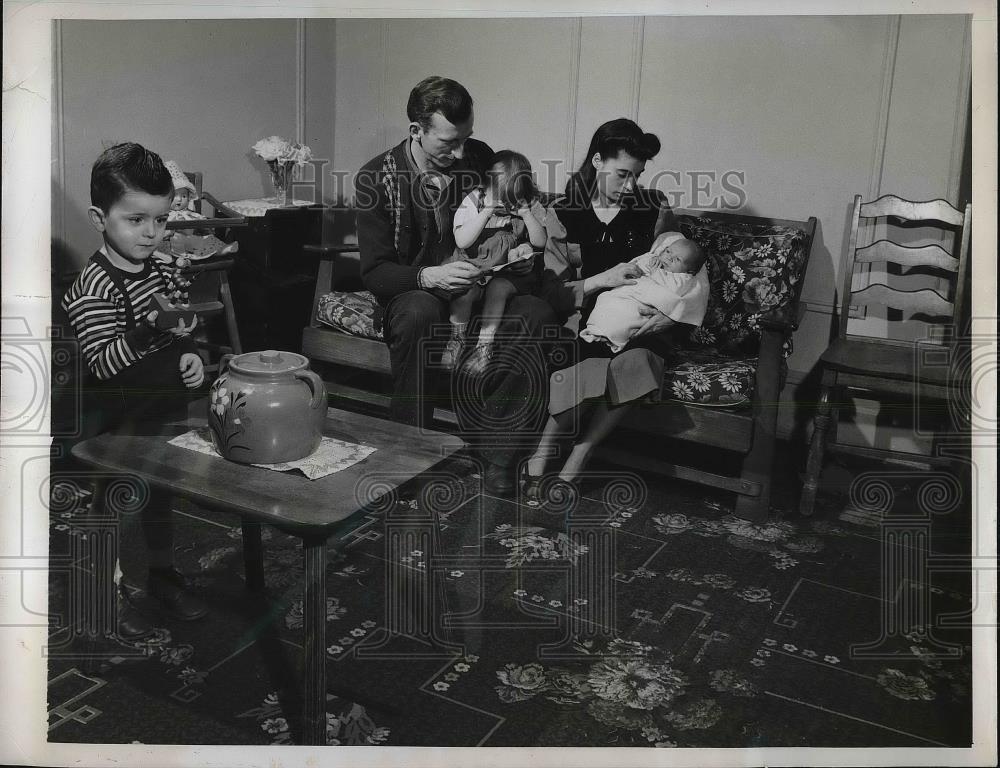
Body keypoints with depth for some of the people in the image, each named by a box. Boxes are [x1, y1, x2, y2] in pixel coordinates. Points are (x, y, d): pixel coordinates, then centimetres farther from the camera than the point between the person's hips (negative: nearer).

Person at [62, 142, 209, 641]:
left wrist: (189, 354, -3)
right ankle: (113, 591, 25)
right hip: (119, 422, -7)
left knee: (162, 483, 20)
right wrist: (152, 330, -41)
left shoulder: (156, 269, 4)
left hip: (164, 406, 7)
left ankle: (163, 571, 39)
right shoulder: (91, 289, -20)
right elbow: (102, 362, -28)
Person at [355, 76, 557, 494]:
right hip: (412, 291, -2)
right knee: (419, 314, -40)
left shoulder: (480, 159, 1)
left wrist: (525, 257, -10)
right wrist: (428, 276, -31)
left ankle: (498, 455, -30)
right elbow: (374, 273, -11)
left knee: (538, 313, -29)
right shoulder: (377, 178, -8)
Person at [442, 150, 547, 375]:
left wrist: (526, 212, -18)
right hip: (474, 265, -1)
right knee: (467, 288, -32)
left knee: (498, 288, -31)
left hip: (510, 270, 1)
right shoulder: (475, 200, -6)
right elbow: (462, 241, -16)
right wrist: (487, 211, -23)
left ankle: (484, 346, -20)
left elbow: (540, 241, -6)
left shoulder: (530, 205, 0)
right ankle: (457, 338, -10)